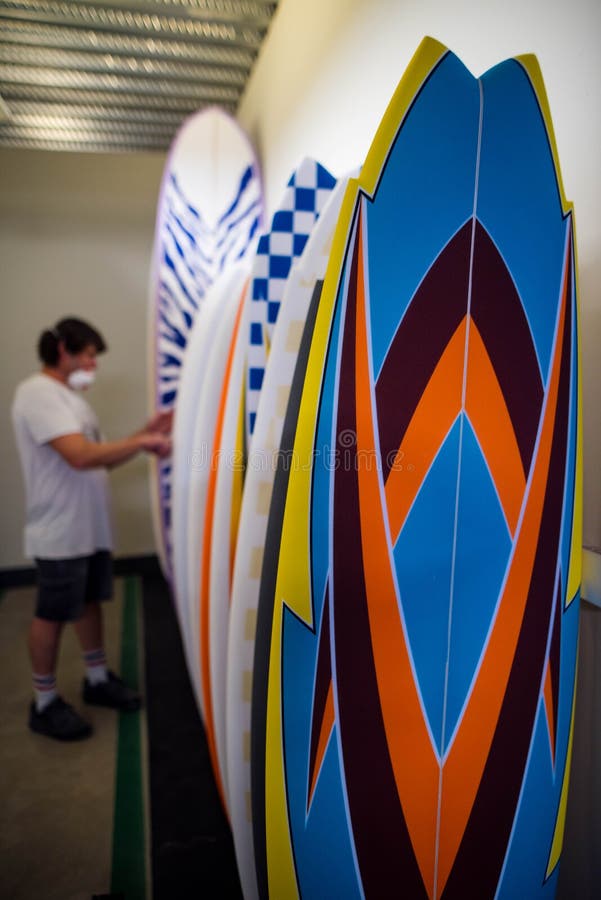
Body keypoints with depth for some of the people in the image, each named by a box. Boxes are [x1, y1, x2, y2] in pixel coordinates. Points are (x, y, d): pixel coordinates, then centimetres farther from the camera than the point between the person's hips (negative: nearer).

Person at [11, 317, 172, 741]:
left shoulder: (72, 396, 14)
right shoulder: (38, 392, -16)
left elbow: (100, 459, 13)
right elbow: (80, 456, -29)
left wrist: (145, 434, 2)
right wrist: (141, 443, -21)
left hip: (92, 527, 9)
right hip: (60, 532, -9)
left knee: (90, 601, 18)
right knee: (52, 614, 5)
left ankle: (97, 679, 34)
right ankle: (45, 703, 22)